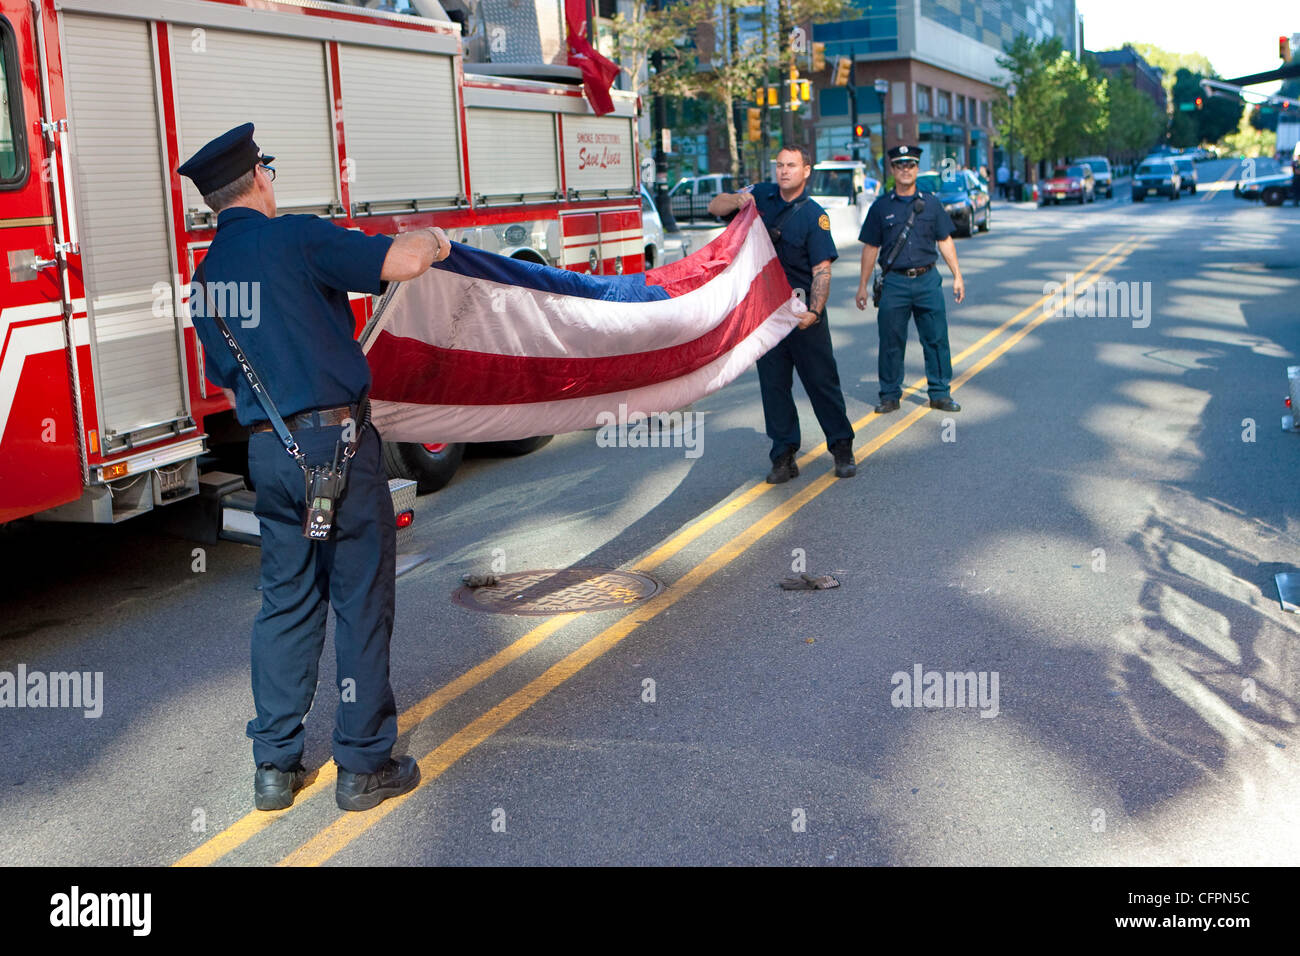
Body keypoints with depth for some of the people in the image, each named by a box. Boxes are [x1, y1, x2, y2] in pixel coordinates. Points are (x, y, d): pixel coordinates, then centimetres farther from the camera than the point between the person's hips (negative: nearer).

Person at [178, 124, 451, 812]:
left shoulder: (206, 275, 11)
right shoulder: (297, 239, -11)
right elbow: (399, 262, -20)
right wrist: (431, 240, 2)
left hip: (267, 449, 7)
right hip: (337, 440, -7)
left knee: (286, 601, 14)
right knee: (361, 600, 3)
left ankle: (275, 766, 18)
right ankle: (363, 765, 11)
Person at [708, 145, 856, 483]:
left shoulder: (814, 215, -7)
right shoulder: (761, 195, 6)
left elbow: (822, 269, -14)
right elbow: (715, 207, 7)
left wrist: (813, 311, -28)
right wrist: (737, 202, -16)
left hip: (802, 308, -4)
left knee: (821, 380, 1)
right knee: (773, 384, 5)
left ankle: (842, 449, 13)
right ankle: (783, 457, 12)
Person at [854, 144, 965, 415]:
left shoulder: (931, 203, 9)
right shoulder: (881, 207, 5)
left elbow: (945, 241, 13)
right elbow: (870, 247, 7)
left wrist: (957, 276, 7)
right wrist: (863, 286, 4)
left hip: (928, 280, 1)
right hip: (894, 281, -1)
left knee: (936, 339, 3)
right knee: (891, 341, 2)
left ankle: (940, 394, 12)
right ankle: (890, 395, 13)